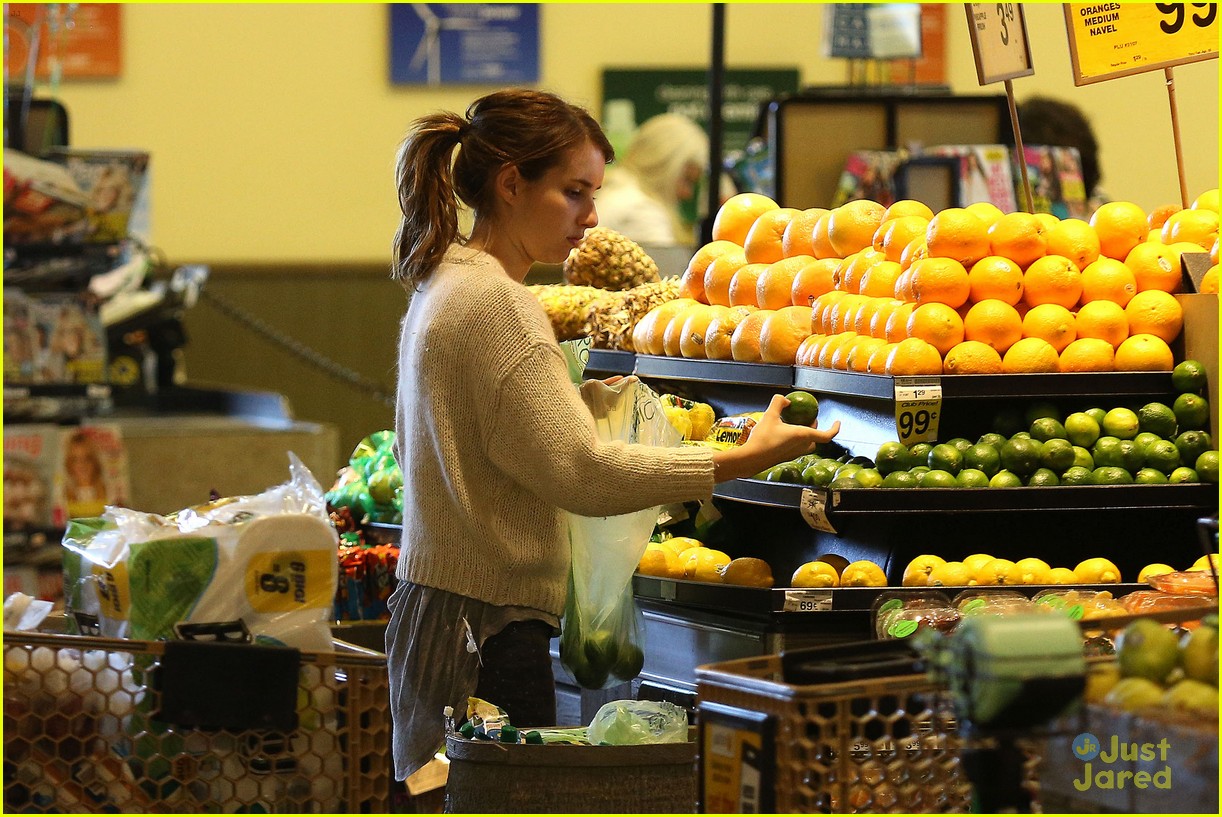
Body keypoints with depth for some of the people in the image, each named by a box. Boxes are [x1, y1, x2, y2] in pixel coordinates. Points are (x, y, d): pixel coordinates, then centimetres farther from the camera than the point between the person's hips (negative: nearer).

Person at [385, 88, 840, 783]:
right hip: (486, 626, -10)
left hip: (430, 613, 10)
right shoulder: (496, 305, -16)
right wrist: (745, 459, -19)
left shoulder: (442, 286, 15)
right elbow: (582, 471, -20)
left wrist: (580, 401, 21)